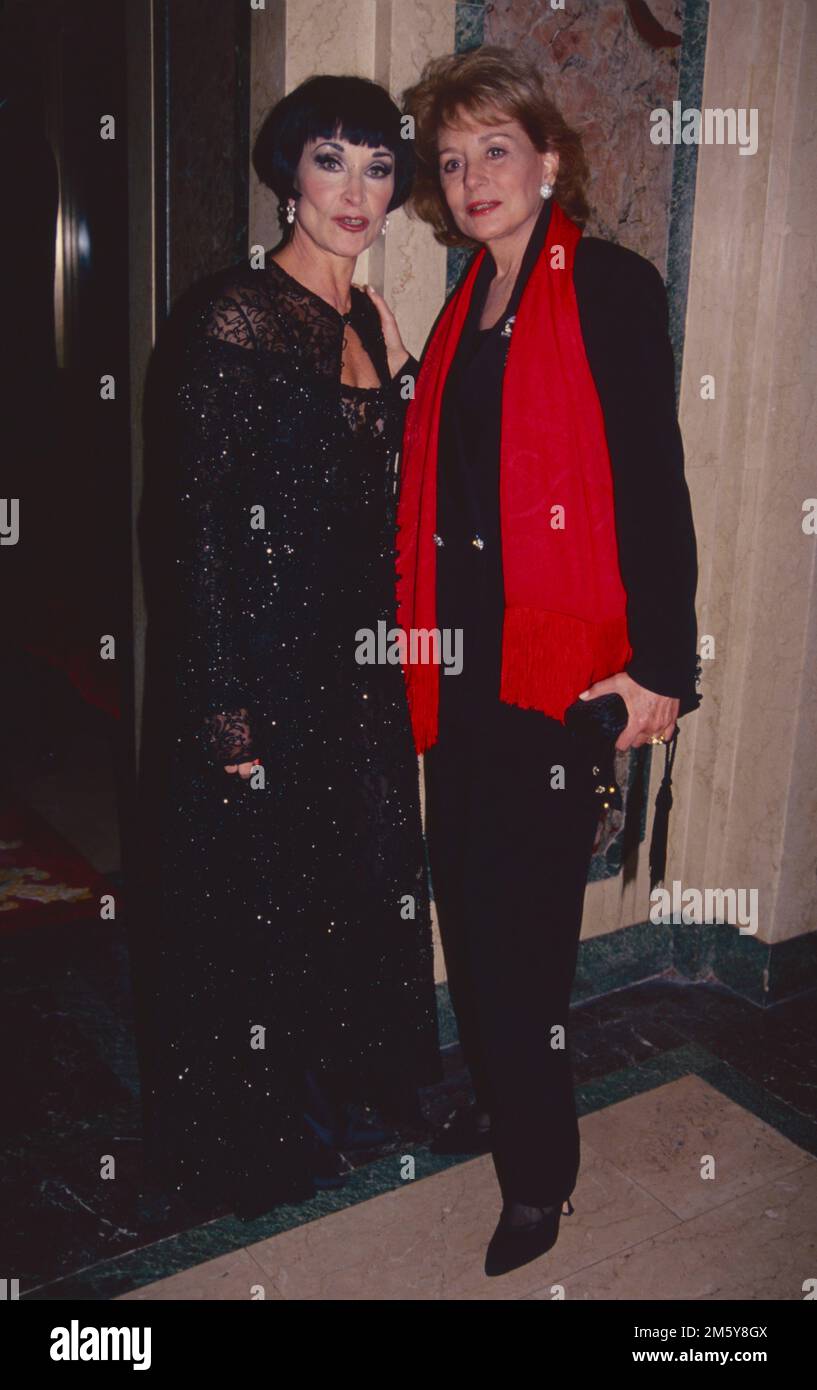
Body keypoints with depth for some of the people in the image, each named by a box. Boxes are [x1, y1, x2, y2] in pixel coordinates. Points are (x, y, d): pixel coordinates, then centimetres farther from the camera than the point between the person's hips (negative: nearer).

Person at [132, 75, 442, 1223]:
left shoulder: (364, 320, 10)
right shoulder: (237, 314, -14)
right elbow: (201, 521, -18)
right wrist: (228, 708, -19)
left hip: (355, 660, 8)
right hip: (260, 664, -8)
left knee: (357, 880, 19)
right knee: (255, 900, 8)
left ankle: (339, 1088, 43)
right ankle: (250, 1137, 32)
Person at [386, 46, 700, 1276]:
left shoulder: (610, 287, -5)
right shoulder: (467, 308, 16)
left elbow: (655, 484, -11)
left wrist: (660, 665, -15)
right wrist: (424, 629, 11)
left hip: (558, 655, -7)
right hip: (462, 651, 7)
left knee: (518, 920, -1)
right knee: (468, 901, 15)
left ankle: (539, 1174, 19)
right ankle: (504, 1102, 37)